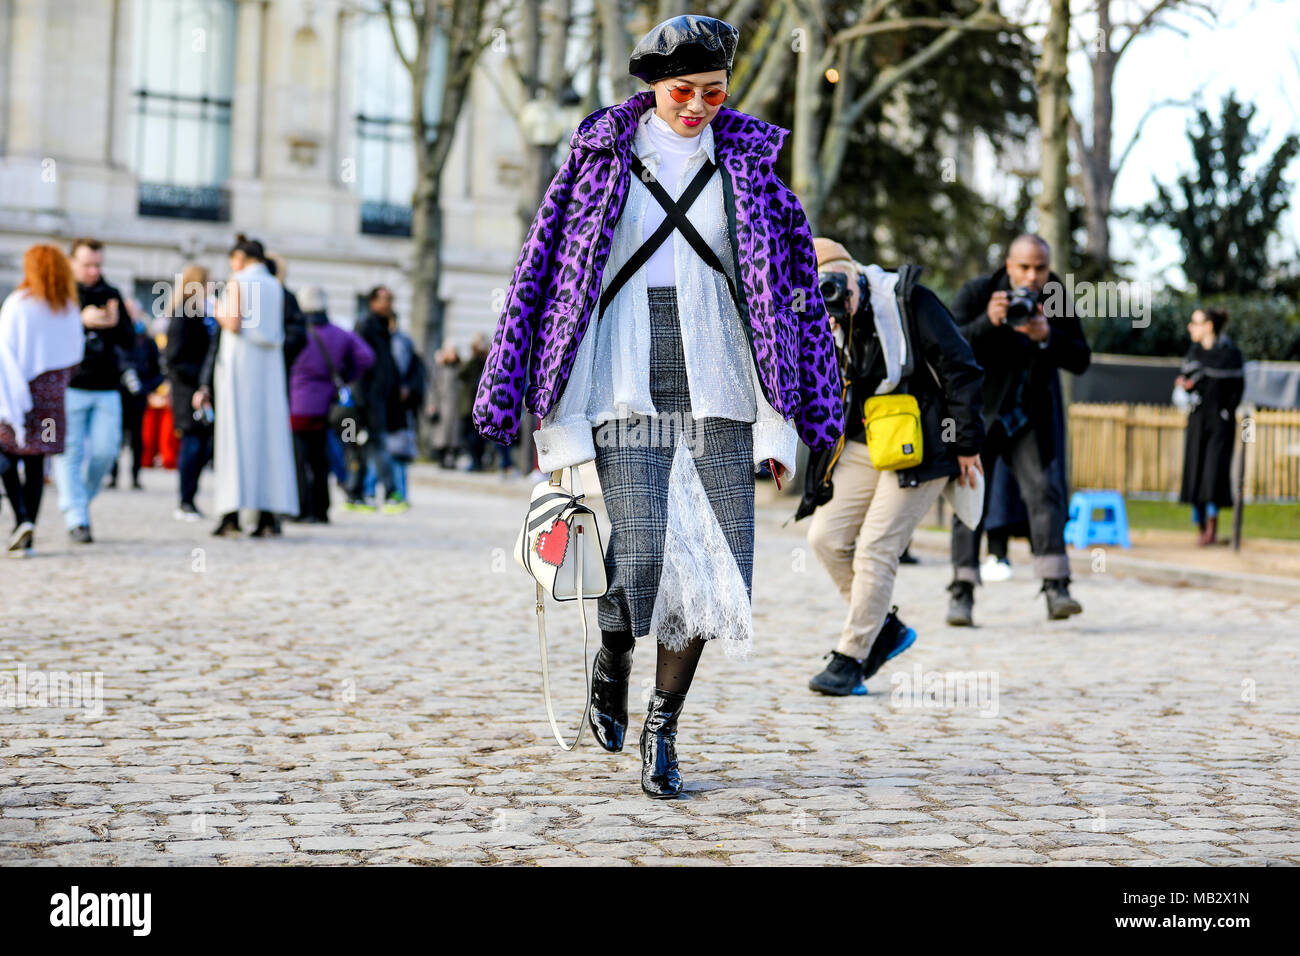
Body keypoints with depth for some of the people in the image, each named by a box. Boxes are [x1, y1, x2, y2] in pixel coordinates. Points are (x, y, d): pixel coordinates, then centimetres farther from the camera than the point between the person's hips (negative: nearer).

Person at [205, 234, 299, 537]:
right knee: (269, 432, 4)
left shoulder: (237, 282, -4)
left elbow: (233, 324, -13)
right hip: (270, 364, 5)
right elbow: (279, 332, 12)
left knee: (235, 434, -5)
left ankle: (232, 514, -10)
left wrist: (219, 311, 6)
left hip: (239, 357, -5)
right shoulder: (276, 286, 13)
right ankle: (269, 513, 0)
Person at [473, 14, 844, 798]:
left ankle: (663, 729, 11)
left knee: (715, 561, -5)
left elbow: (793, 280, 13)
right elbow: (543, 265, 8)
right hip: (625, 385, -2)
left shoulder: (748, 160, 10)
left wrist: (788, 417, 9)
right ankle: (611, 667, 19)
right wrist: (509, 393, 4)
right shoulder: (603, 154, 7)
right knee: (642, 552, -14)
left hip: (717, 389, 2)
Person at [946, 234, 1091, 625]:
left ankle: (1056, 590, -15)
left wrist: (1047, 336, -27)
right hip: (977, 412, -2)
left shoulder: (1058, 301, -3)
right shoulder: (976, 294, -12)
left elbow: (1080, 360, -8)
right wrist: (988, 322, -38)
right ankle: (962, 593, 2)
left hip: (1029, 417, 2)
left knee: (1043, 490, -11)